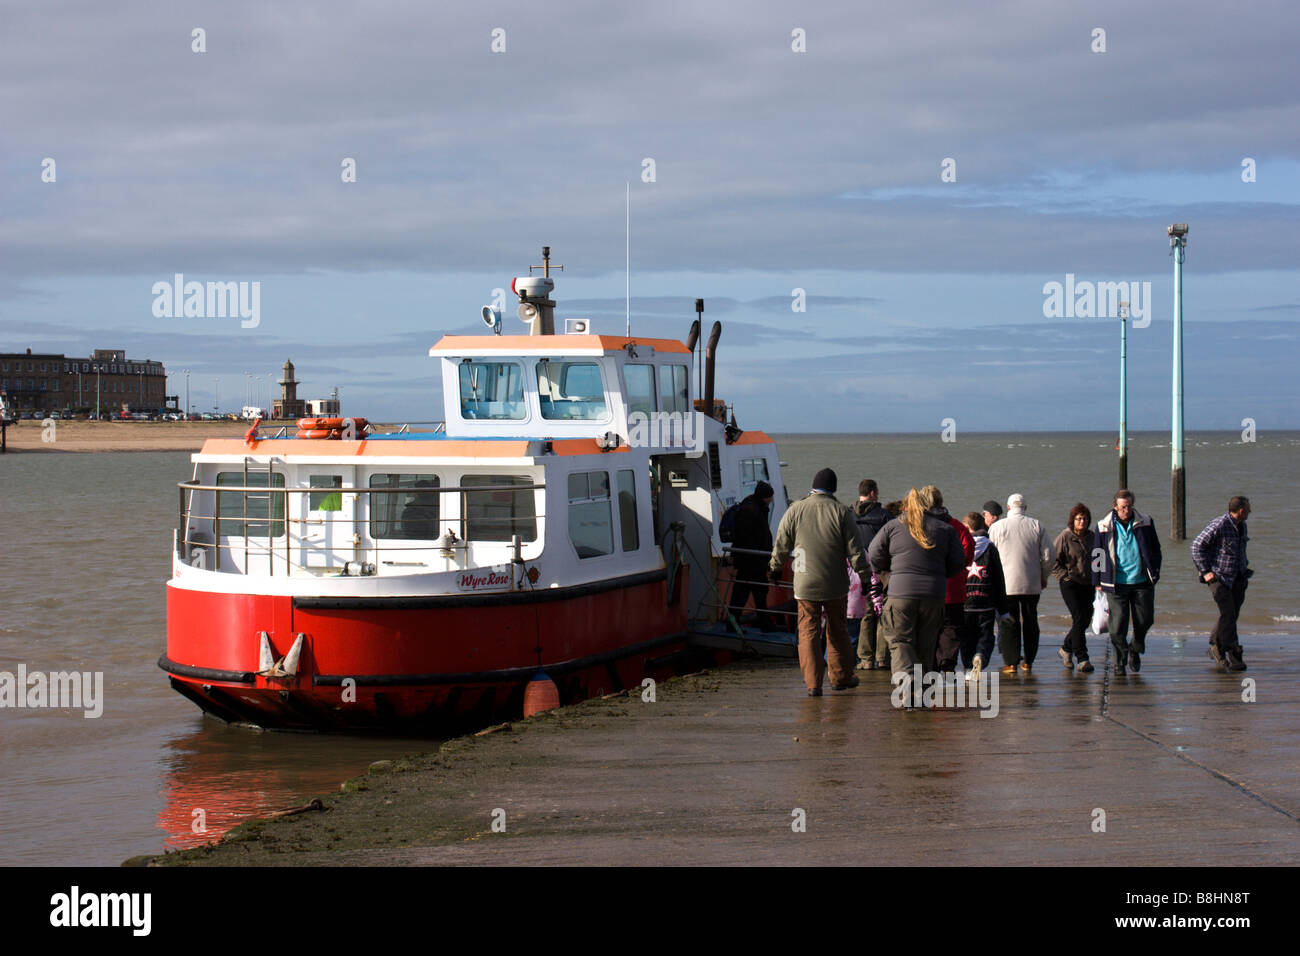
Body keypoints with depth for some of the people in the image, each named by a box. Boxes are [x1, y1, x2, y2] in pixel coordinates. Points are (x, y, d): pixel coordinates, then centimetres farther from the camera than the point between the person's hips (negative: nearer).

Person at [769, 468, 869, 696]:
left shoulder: (795, 511, -2)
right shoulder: (842, 512, -4)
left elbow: (782, 545, 6)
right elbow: (854, 549, -3)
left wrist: (775, 567, 24)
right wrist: (864, 575, 7)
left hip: (805, 584, 0)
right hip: (835, 584, 0)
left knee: (808, 632, 3)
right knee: (837, 632, 14)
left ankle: (813, 683, -4)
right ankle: (841, 677, 25)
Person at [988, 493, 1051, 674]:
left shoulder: (997, 527, -4)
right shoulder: (1037, 525, 0)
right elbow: (1047, 555, 1)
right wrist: (1043, 576, 15)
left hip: (1007, 584, -2)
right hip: (1032, 584, 2)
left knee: (1010, 624, 3)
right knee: (1030, 622, 12)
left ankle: (1011, 662, -1)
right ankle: (1028, 662, 14)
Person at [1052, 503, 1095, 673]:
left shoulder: (1091, 537, 10)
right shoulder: (1064, 537, -6)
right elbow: (1053, 560, -5)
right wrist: (1065, 575, -12)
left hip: (1087, 584, 6)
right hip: (1070, 585, -6)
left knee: (1085, 620, 8)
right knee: (1079, 619, -13)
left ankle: (1066, 649, 29)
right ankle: (1082, 659, -10)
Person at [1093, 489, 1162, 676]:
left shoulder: (1145, 523, 3)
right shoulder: (1104, 527, -1)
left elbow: (1155, 550, 13)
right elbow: (1097, 555, 6)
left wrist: (1154, 574, 7)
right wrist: (1097, 581, 5)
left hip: (1142, 582, 2)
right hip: (1116, 584, -2)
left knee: (1145, 620, 7)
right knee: (1117, 625, -4)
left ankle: (1135, 650, 34)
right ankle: (1120, 662, 9)